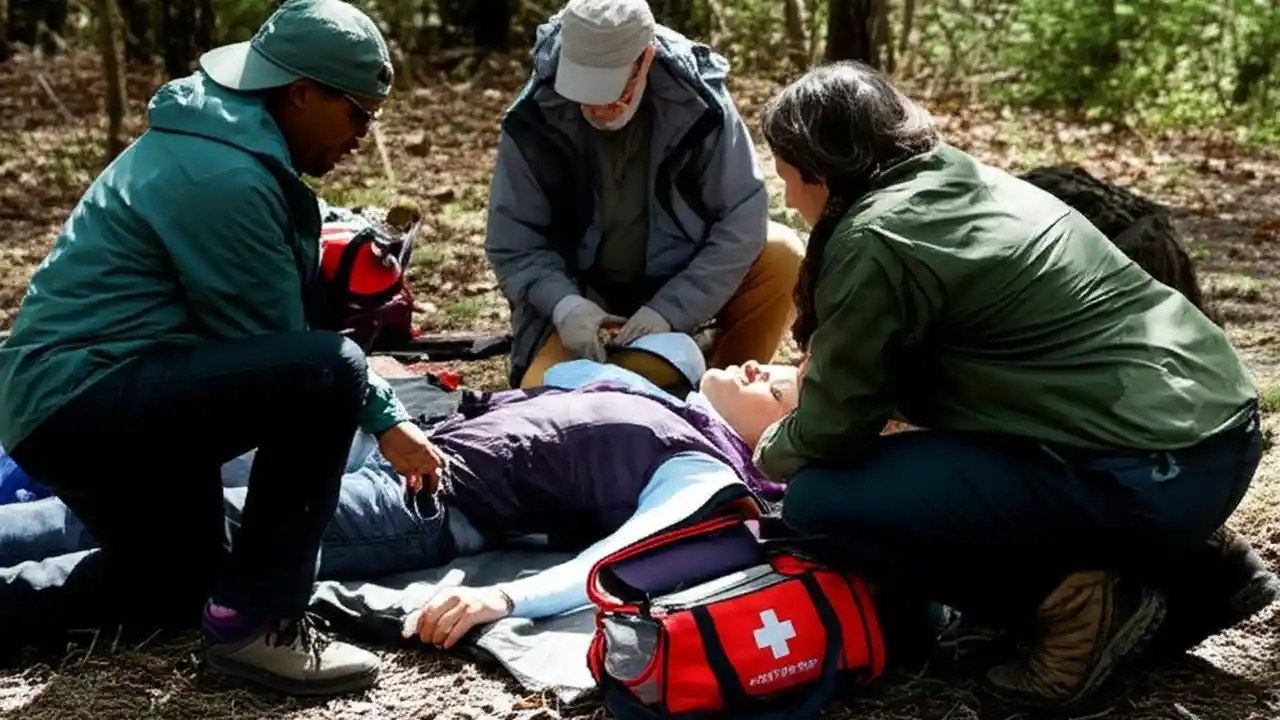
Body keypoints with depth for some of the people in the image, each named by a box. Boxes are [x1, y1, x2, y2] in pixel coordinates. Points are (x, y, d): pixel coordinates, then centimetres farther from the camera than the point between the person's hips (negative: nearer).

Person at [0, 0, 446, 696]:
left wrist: (386, 415, 12)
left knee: (181, 587, 26)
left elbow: (304, 318, 16)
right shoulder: (224, 177, -20)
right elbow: (276, 342, -14)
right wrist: (380, 417, 2)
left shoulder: (230, 147, 13)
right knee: (326, 372, -25)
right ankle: (255, 621, -16)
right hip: (81, 402, -11)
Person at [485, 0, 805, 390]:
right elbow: (512, 243, -12)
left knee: (783, 259, -23)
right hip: (583, 295, 0)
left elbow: (742, 221, -18)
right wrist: (564, 305, -31)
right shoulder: (534, 118, -18)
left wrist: (669, 310, -27)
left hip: (682, 280, 1)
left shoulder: (698, 104, -20)